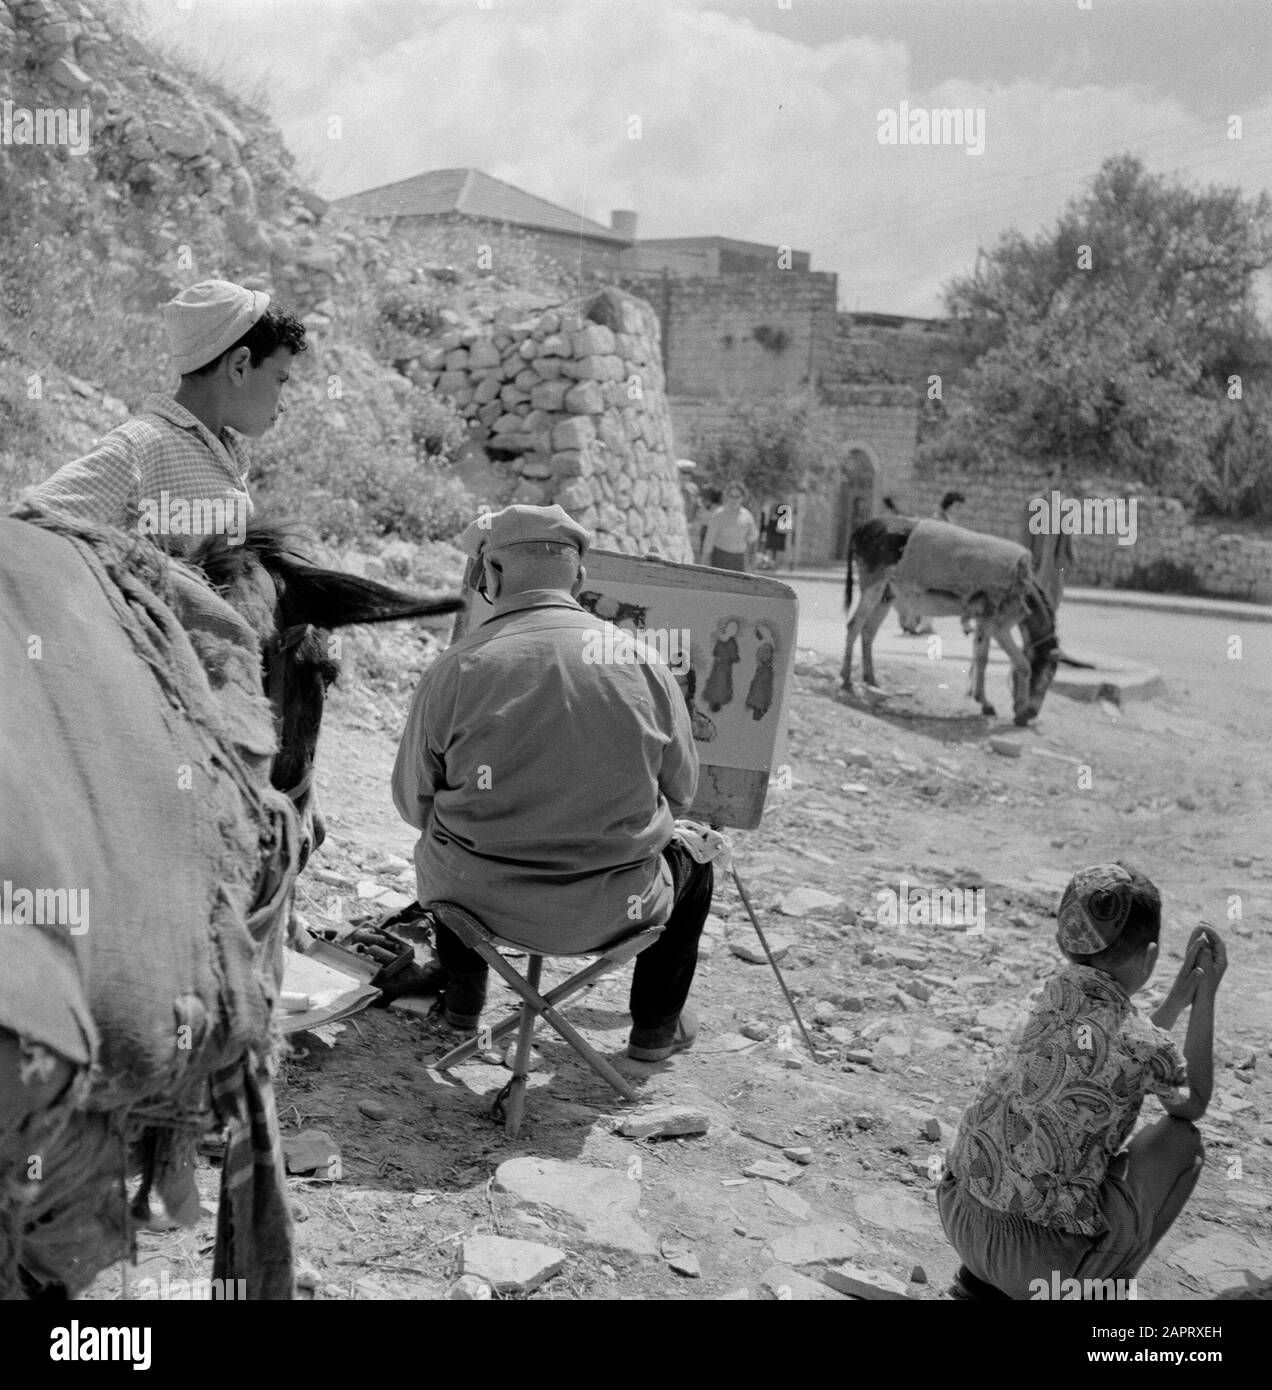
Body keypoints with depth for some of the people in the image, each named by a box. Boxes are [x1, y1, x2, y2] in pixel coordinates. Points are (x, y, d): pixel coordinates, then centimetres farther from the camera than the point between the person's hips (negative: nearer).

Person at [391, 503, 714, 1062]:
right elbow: (681, 791, 2)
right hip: (613, 910, 0)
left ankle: (462, 998, 49)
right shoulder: (642, 660, -8)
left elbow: (413, 803, -2)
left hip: (481, 902, 1)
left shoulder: (453, 669, -13)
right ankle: (656, 1025, 39)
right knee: (693, 861, 32)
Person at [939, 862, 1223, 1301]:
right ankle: (1103, 1287, 13)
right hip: (1038, 1258, -5)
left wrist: (1180, 993, 21)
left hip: (958, 1215, 5)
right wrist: (1206, 995, 12)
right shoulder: (1146, 1046, -15)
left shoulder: (1059, 990, 2)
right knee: (1181, 1140, 13)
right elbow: (1193, 1105, 11)